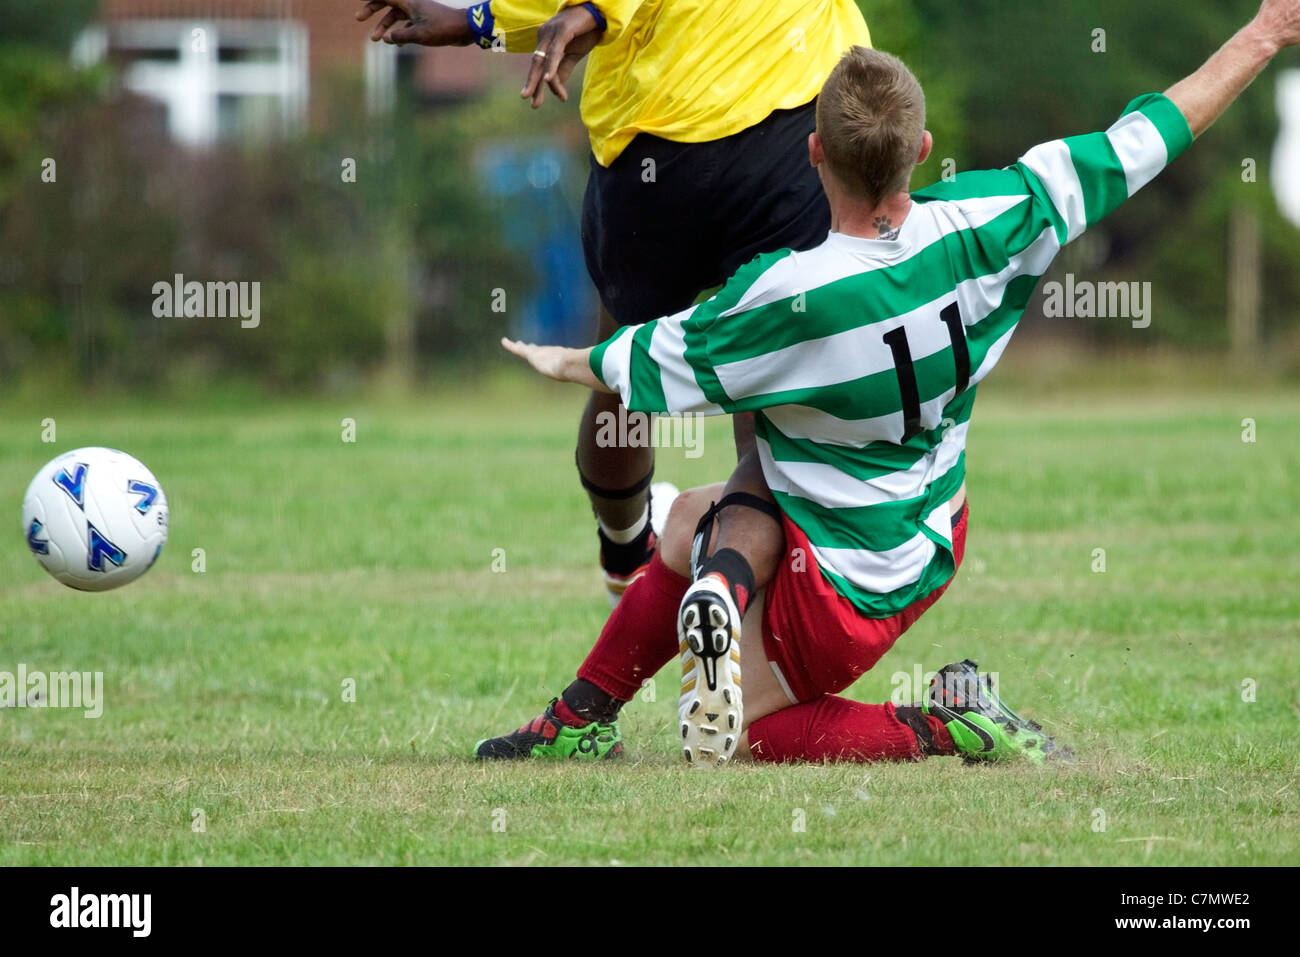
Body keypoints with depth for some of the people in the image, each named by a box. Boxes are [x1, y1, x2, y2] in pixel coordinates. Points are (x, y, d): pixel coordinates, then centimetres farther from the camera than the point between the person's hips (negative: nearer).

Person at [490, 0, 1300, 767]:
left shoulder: (788, 297, -32)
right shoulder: (985, 224, -21)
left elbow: (648, 365, -13)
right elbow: (1146, 138, -10)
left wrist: (562, 362, 11)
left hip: (848, 587, -7)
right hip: (930, 532, 7)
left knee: (723, 731, 15)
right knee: (691, 517, 24)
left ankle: (943, 730, -4)